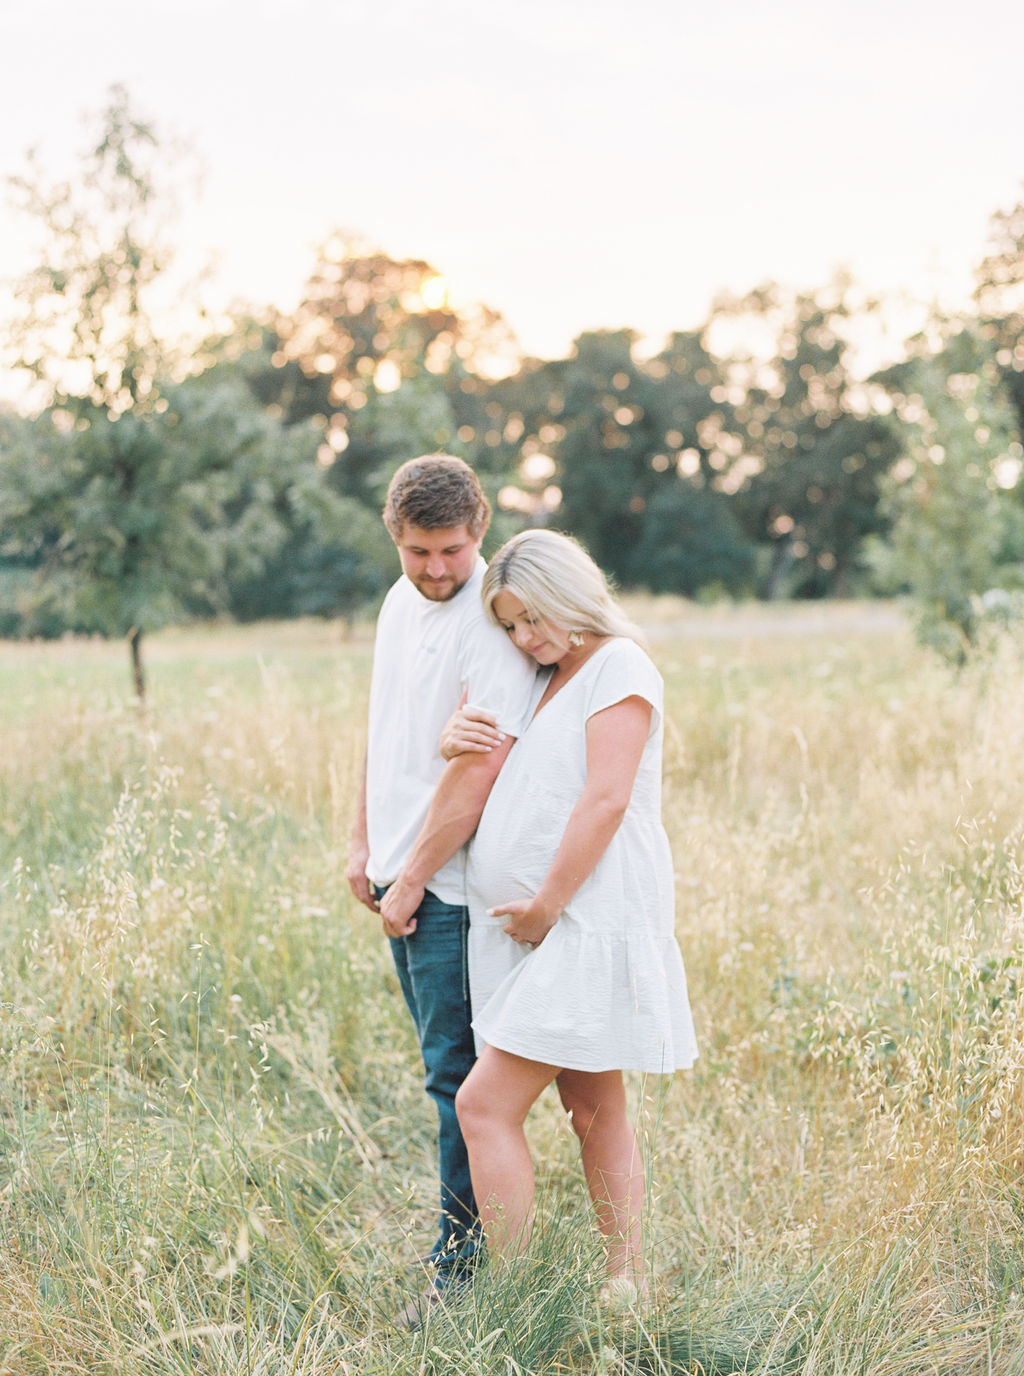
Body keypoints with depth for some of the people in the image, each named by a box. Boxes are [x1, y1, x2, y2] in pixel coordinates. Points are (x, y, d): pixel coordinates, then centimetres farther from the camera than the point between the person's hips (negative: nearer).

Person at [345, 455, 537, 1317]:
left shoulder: (495, 624, -18)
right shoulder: (401, 601, 10)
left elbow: (478, 770, -21)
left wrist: (413, 881, -15)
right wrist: (363, 842, 16)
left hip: (455, 888, -9)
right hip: (401, 877, 9)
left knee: (456, 1076, -3)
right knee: (443, 1061, 16)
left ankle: (463, 1263, 7)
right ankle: (482, 1226, 28)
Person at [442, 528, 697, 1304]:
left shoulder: (619, 667, -8)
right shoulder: (544, 681, 19)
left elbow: (607, 799, -17)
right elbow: (485, 776, 24)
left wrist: (546, 905, -16)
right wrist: (457, 741, 0)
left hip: (588, 921, -9)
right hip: (547, 930, 9)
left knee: (485, 1104, -12)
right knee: (594, 1111, 11)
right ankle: (628, 1286, 17)